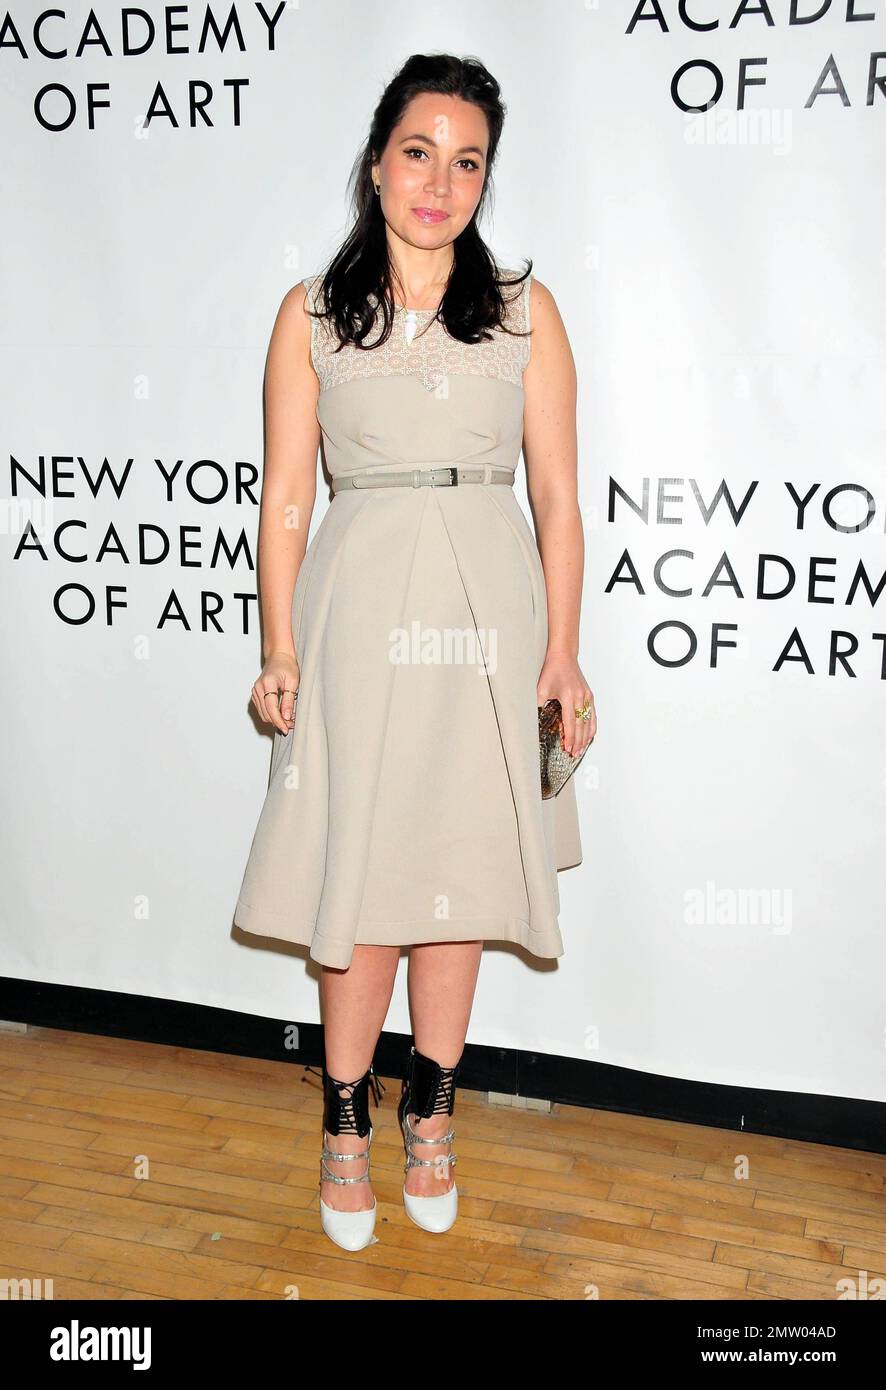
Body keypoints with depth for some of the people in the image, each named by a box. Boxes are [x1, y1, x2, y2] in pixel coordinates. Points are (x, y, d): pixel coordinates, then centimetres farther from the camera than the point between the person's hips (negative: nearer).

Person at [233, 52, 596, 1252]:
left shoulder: (524, 310, 6)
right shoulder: (313, 312, 6)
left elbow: (558, 497, 4)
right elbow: (286, 496, 4)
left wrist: (563, 652, -3)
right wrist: (280, 647, -3)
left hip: (486, 612, 1)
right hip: (361, 612, -1)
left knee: (460, 873, 8)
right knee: (362, 879, 2)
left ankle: (431, 1116, 27)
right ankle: (347, 1122, 22)